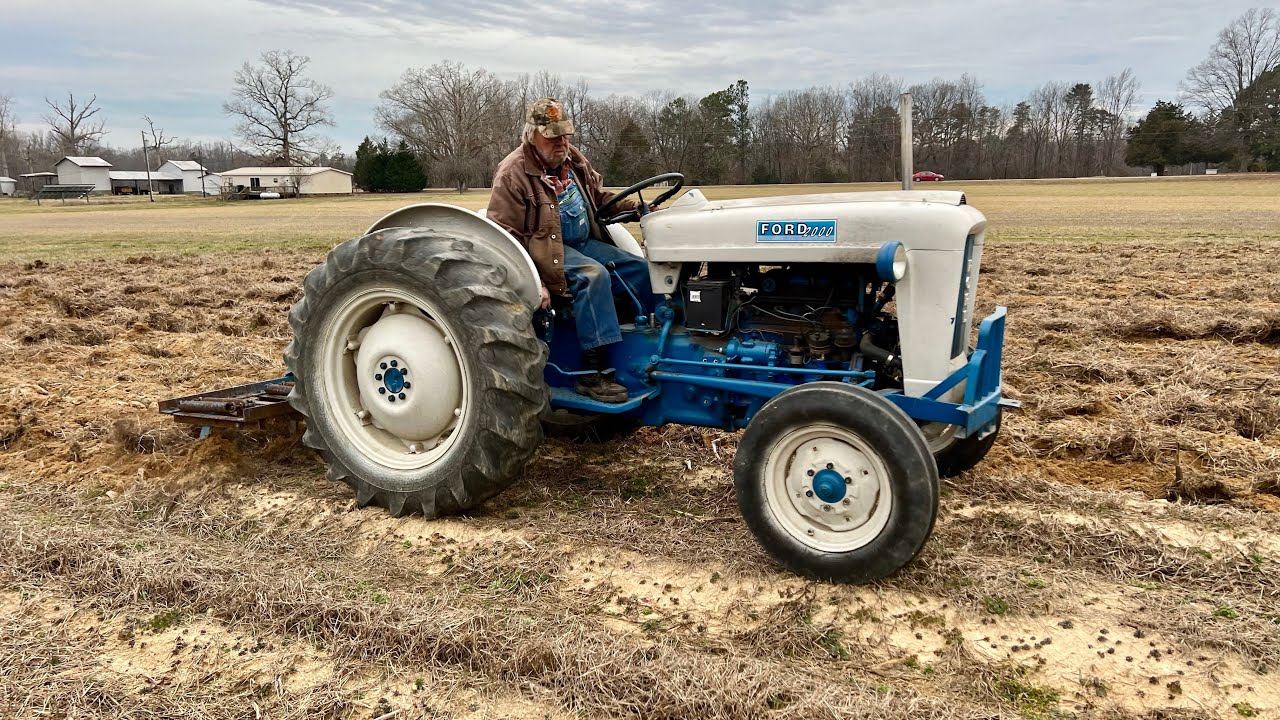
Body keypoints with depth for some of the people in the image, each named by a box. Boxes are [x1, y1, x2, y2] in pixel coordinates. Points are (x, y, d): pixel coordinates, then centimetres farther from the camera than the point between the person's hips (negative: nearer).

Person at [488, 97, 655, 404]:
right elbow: (505, 239, -16)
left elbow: (599, 195, 23)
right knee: (593, 275, -33)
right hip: (548, 250, -8)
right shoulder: (513, 173, -14)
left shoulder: (572, 158, 8)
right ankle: (591, 373, -31)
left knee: (641, 269, -3)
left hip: (585, 242, 8)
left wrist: (631, 205, 3)